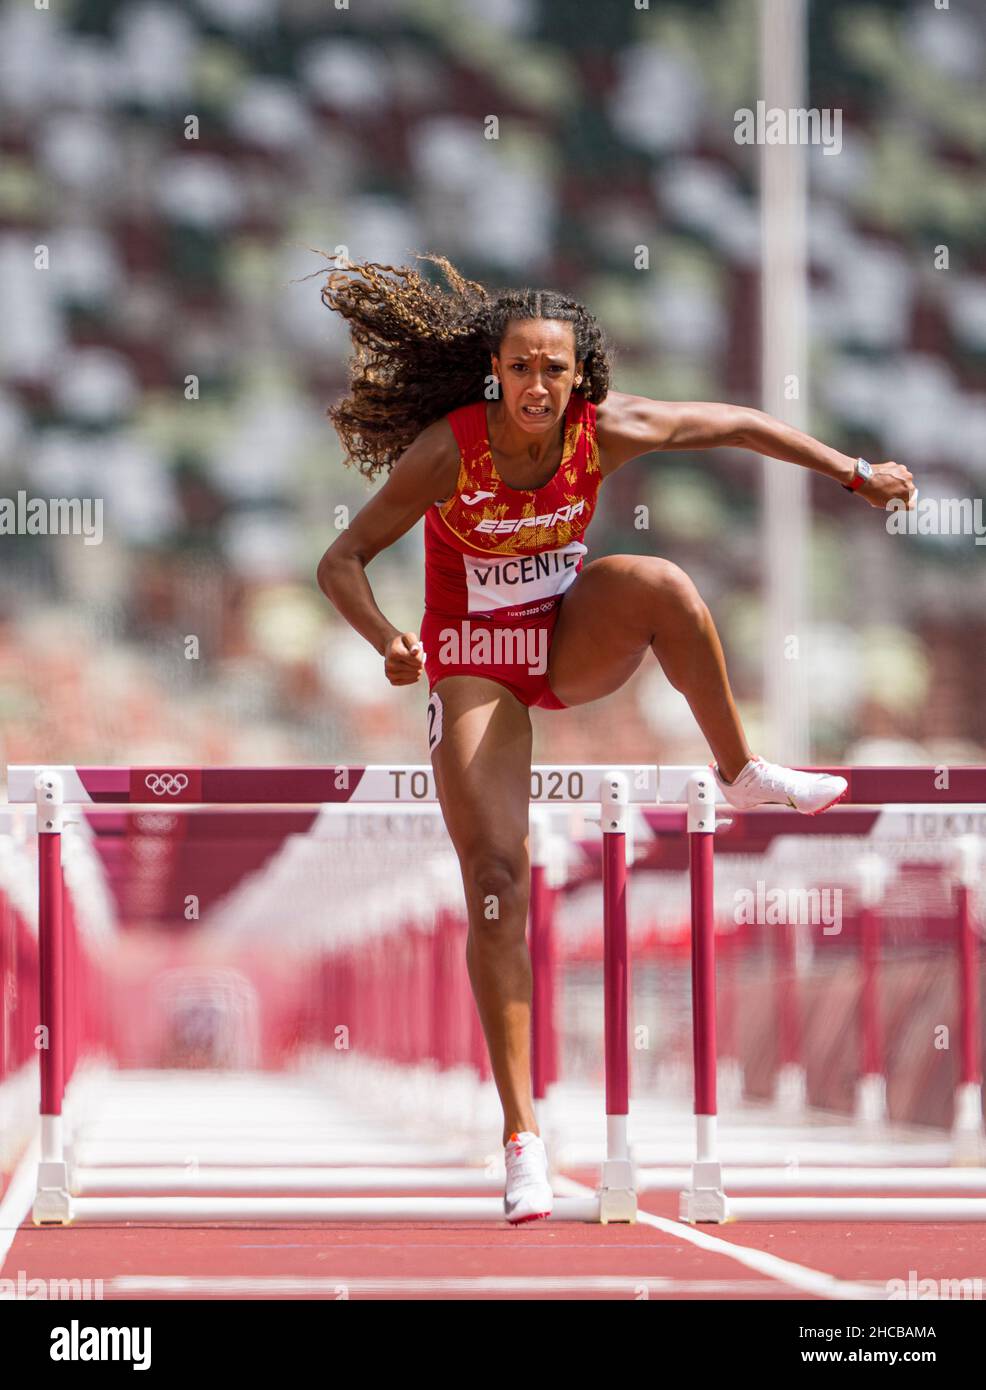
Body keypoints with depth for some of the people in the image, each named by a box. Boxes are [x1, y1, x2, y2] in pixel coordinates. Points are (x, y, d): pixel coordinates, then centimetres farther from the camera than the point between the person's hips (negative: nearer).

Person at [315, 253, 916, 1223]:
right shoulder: (447, 451, -23)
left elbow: (740, 426, -2)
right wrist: (387, 641, -37)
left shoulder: (607, 431, -16)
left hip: (574, 645, 2)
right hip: (475, 664, -2)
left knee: (656, 584, -32)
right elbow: (340, 562, -19)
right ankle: (522, 1136, -8)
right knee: (495, 881, -13)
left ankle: (741, 773, -10)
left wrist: (855, 474, 2)